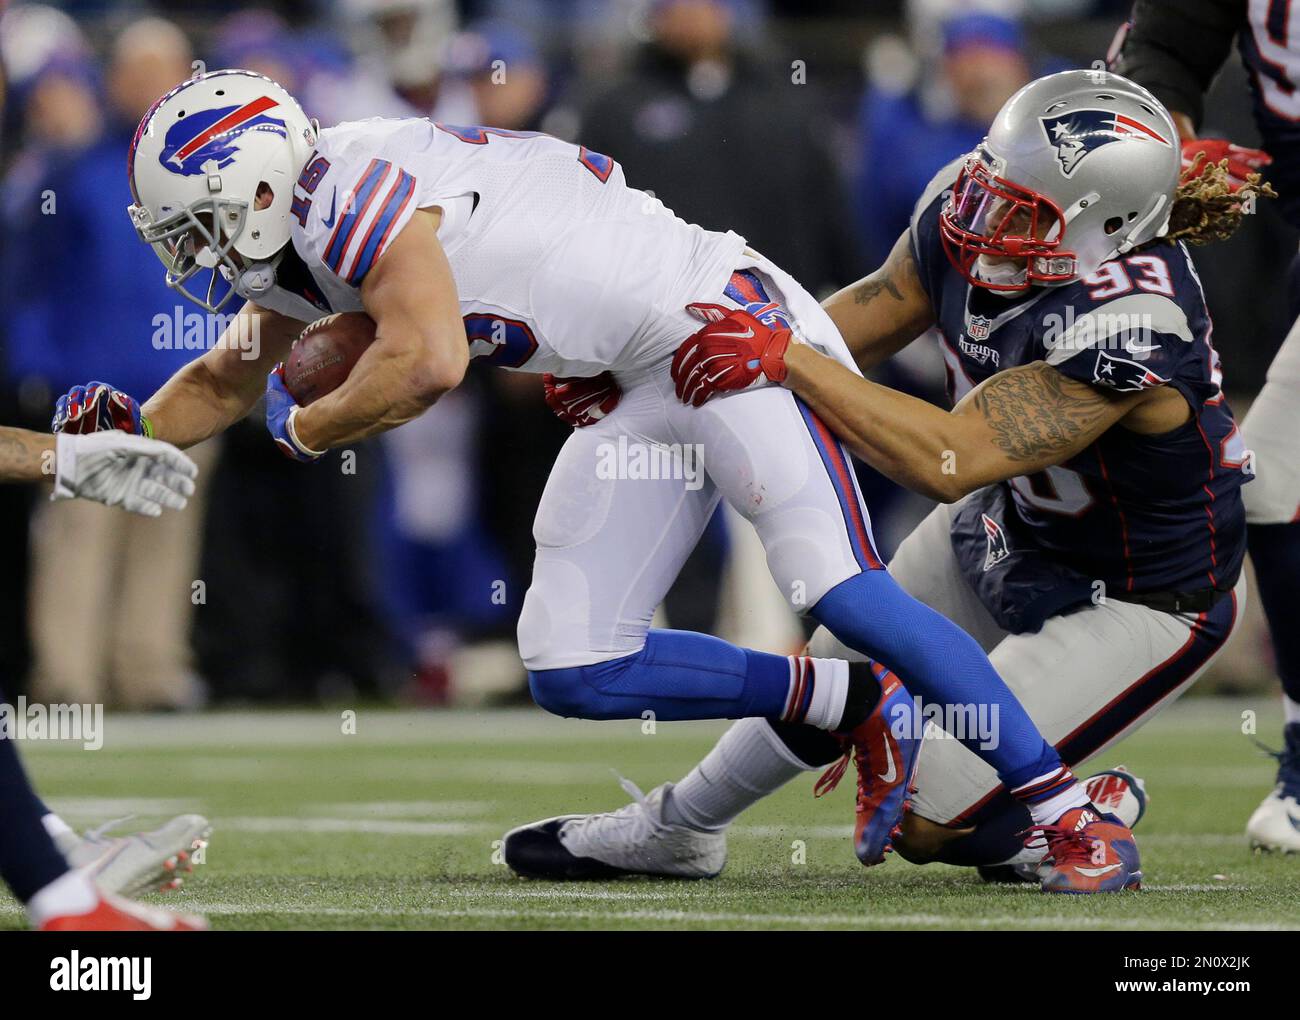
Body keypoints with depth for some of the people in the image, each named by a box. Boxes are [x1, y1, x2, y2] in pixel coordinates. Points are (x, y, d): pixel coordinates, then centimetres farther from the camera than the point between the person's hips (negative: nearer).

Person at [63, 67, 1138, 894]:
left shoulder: (358, 188, -19)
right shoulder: (294, 244, 12)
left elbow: (427, 365, -30)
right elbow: (233, 379, 30)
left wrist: (303, 429, -12)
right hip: (641, 393, 10)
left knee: (837, 587, -22)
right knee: (573, 672, 2)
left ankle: (1070, 809, -18)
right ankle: (858, 706, 10)